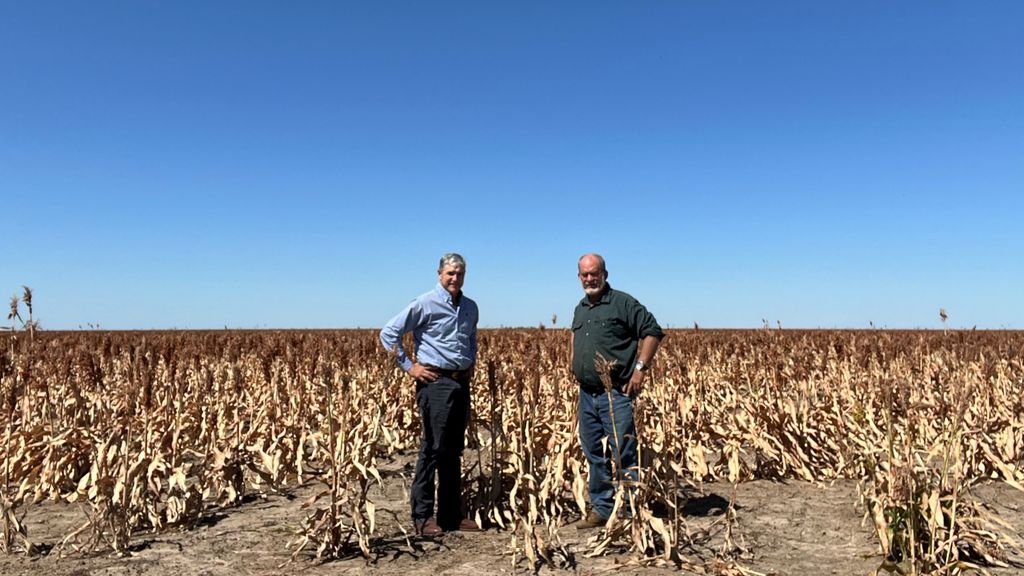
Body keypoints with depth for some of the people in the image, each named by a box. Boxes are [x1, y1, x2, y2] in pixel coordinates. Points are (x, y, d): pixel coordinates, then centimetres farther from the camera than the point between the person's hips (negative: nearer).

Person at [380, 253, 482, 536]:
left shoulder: (470, 307, 13)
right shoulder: (425, 304, -7)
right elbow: (388, 333, -7)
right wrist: (408, 366, -8)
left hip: (462, 383, 6)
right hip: (435, 382, -6)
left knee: (454, 451, 11)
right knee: (432, 449, -4)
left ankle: (452, 514, 21)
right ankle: (422, 516, 7)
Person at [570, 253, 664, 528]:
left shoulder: (623, 302, -5)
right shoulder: (580, 309, 16)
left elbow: (653, 332, -7)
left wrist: (640, 368, -13)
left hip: (616, 393, -7)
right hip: (586, 394, 7)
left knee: (623, 454, -6)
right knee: (594, 455, 13)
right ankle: (601, 508, 24)